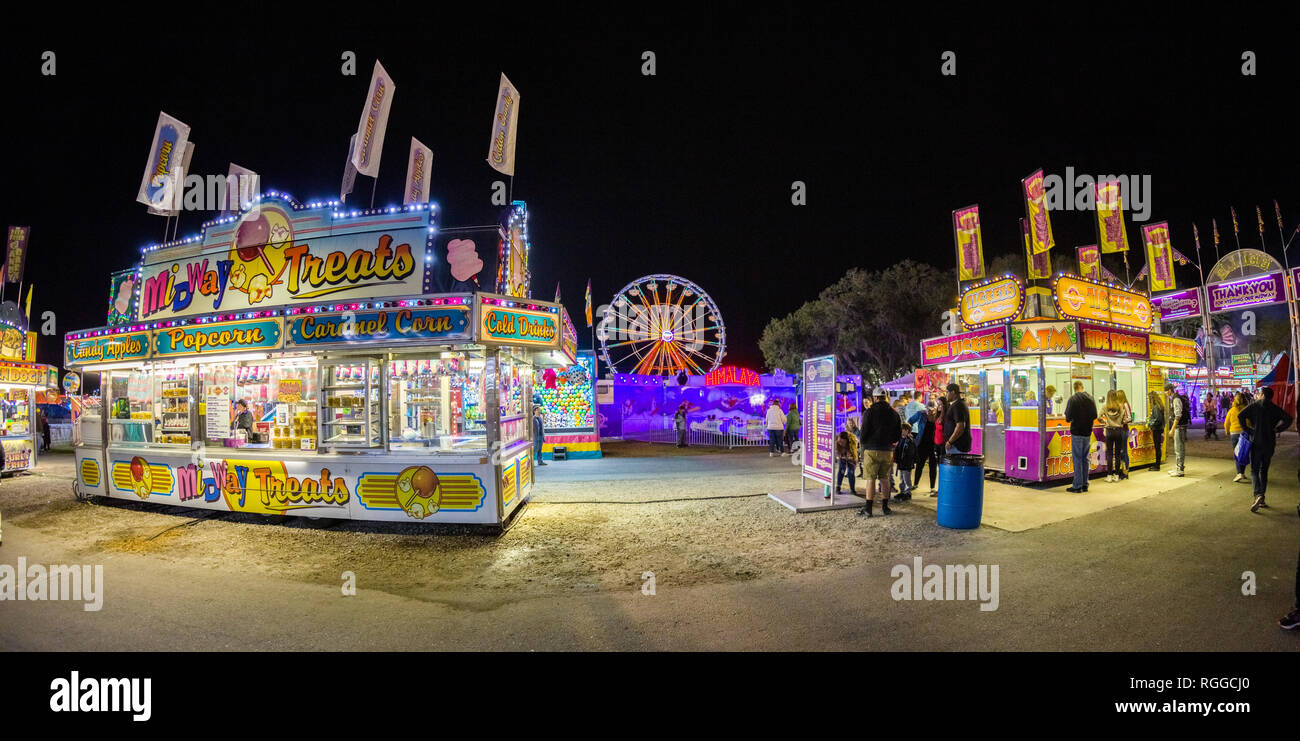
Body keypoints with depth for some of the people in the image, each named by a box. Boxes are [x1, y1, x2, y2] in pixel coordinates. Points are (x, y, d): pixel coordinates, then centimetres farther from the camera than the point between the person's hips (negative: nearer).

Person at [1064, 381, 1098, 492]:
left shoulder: (1073, 399, -12)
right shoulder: (1091, 399, 3)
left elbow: (1068, 417, -14)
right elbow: (1095, 416, 5)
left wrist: (1069, 420, 8)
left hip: (1077, 432, -5)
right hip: (1088, 432, 5)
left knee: (1077, 459, -1)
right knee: (1085, 458, 12)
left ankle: (1077, 486, 0)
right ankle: (1085, 484, 16)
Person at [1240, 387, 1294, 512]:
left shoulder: (1254, 406, -3)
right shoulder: (1275, 408, 4)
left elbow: (1240, 416, -16)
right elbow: (1288, 419, -7)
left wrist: (1247, 430, -6)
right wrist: (1277, 429, 3)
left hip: (1256, 442, -3)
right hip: (1270, 444, 3)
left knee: (1254, 470, -2)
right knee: (1264, 471, 14)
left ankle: (1258, 495, -24)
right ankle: (1262, 499, 16)